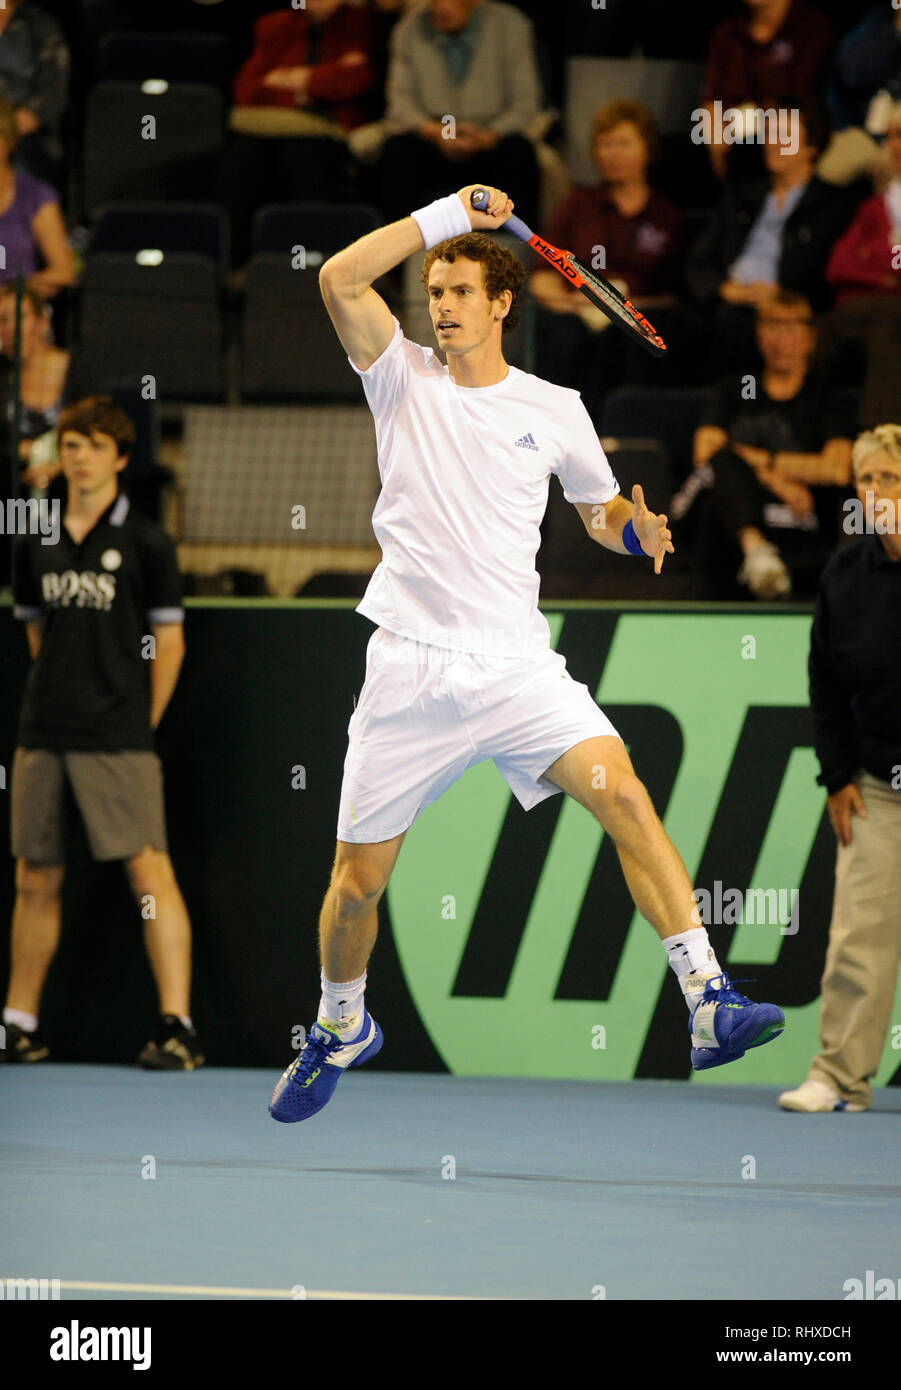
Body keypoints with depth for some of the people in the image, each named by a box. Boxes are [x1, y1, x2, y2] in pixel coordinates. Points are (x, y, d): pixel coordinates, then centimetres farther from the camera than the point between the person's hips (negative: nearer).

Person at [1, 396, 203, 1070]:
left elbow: (169, 641, 0)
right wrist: (60, 698, 14)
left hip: (118, 740, -5)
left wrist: (139, 726, 1)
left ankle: (178, 1027, -13)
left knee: (148, 870, -11)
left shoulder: (144, 542, -3)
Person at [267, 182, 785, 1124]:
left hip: (517, 666, 0)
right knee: (358, 879, 5)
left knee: (621, 793, -24)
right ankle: (341, 1027, 35)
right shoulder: (404, 381, 3)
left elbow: (599, 509, 21)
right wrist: (448, 215, -10)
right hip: (411, 668, 0)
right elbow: (339, 280, -11)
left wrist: (632, 528, -3)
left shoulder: (553, 409, 7)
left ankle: (708, 1006, -29)